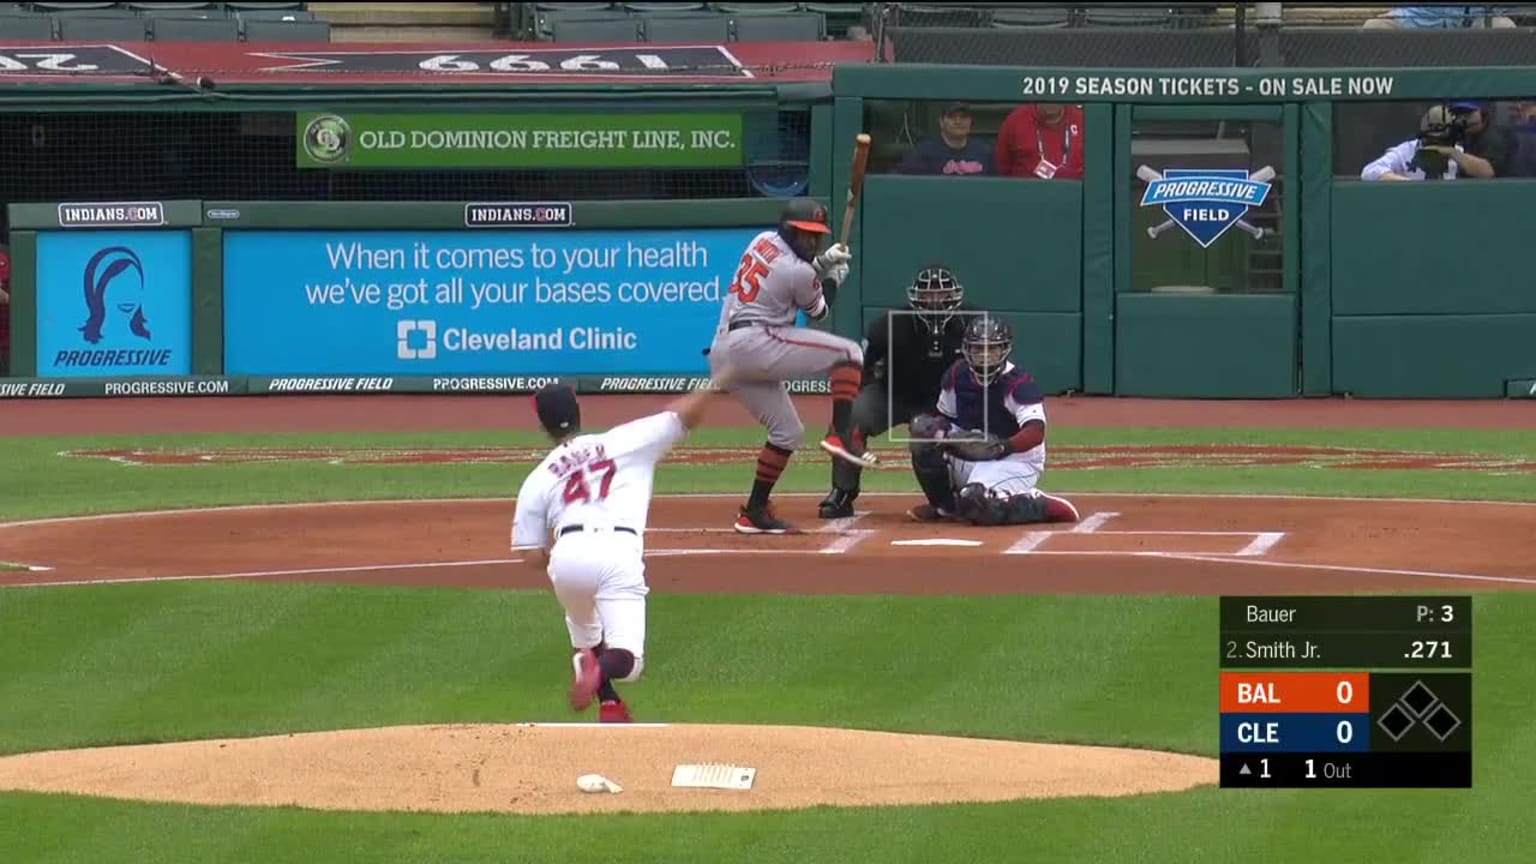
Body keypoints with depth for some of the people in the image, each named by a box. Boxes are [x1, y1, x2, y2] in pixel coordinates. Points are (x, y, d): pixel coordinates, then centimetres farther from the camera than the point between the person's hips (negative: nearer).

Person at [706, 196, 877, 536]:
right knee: (849, 353, -7)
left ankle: (755, 512, 14)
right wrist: (834, 277, 24)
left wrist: (822, 261, 25)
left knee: (788, 432, 18)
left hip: (721, 353, 9)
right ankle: (841, 435, -19)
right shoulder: (800, 273, -10)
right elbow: (817, 311, 9)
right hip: (755, 345, -9)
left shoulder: (764, 240, 14)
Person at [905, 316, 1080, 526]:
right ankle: (945, 506, 5)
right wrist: (944, 432, -14)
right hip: (970, 457, 7)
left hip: (1016, 459, -7)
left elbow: (1036, 432, -30)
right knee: (923, 432, -11)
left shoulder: (1019, 383, -20)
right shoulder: (958, 375, 0)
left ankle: (1044, 507, -9)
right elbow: (942, 416, 11)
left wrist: (1003, 446, -47)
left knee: (977, 505, -34)